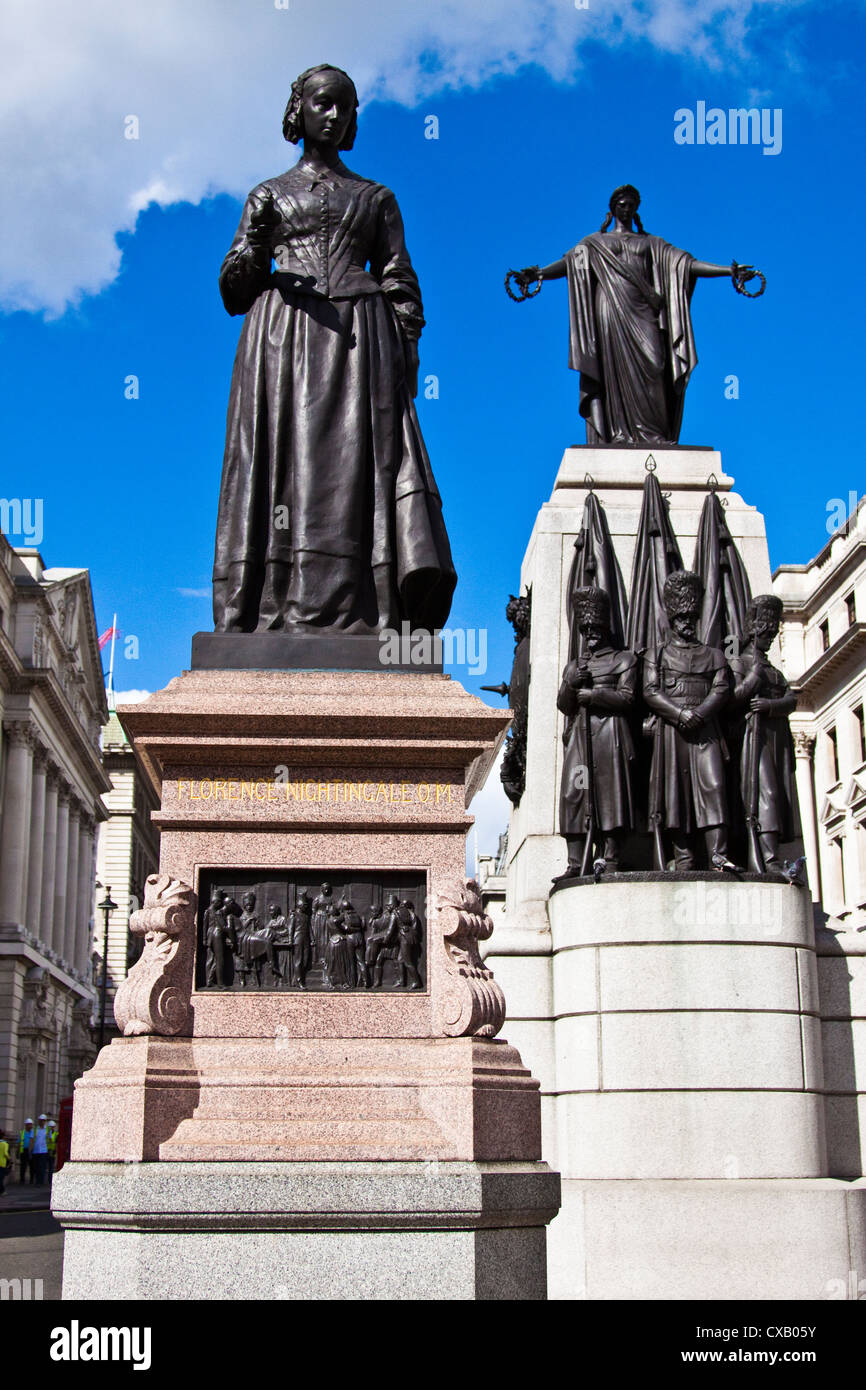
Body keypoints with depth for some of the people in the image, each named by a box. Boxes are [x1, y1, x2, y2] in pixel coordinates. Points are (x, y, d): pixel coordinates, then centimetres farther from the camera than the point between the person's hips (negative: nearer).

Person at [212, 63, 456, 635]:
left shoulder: (377, 198, 21)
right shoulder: (269, 195, 18)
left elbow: (400, 282, 15)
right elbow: (236, 286, 13)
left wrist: (408, 353, 0)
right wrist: (257, 245, -8)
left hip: (358, 344, 1)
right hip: (283, 340, 0)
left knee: (354, 466, -13)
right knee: (287, 464, -12)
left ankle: (353, 619, -18)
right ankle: (275, 615, -17)